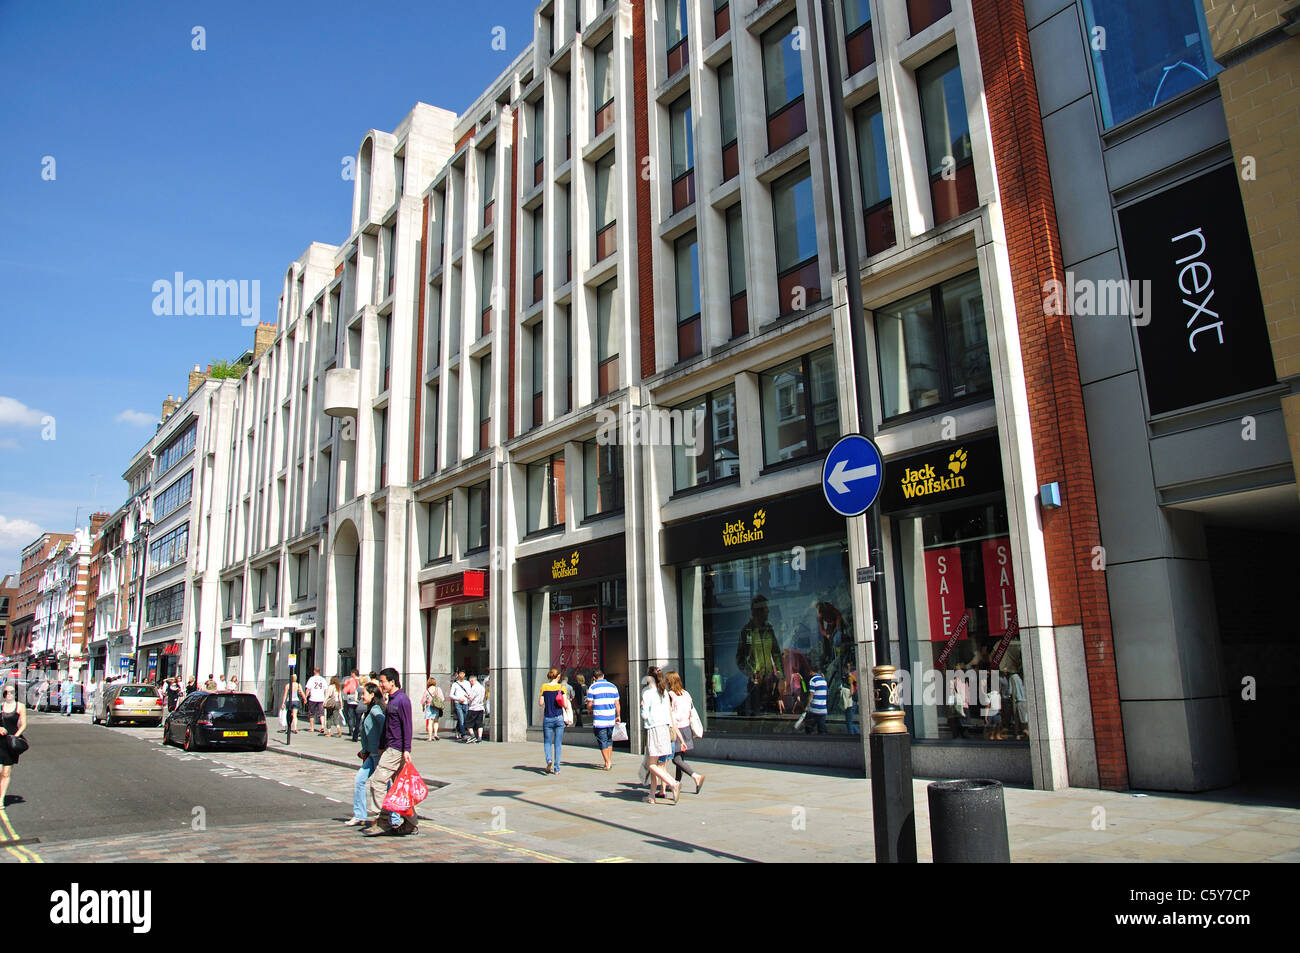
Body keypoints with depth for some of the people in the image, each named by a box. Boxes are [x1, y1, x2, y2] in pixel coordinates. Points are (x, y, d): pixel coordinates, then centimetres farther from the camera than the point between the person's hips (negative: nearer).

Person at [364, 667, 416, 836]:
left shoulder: (402, 700, -13)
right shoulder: (391, 699, 16)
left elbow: (407, 726, -17)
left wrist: (407, 750, -21)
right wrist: (381, 747, 25)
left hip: (397, 749, -10)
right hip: (390, 748, 10)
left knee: (377, 782, -8)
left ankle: (380, 822, -3)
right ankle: (411, 824, 15)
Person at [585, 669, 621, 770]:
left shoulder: (592, 688, -5)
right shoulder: (613, 686, 6)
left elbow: (589, 705, -3)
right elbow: (617, 704, 7)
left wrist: (590, 711, 18)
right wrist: (618, 716, 17)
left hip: (599, 720, -4)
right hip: (611, 720, 4)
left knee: (602, 742, 3)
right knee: (609, 740, 18)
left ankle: (607, 763, 0)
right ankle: (609, 761, 18)